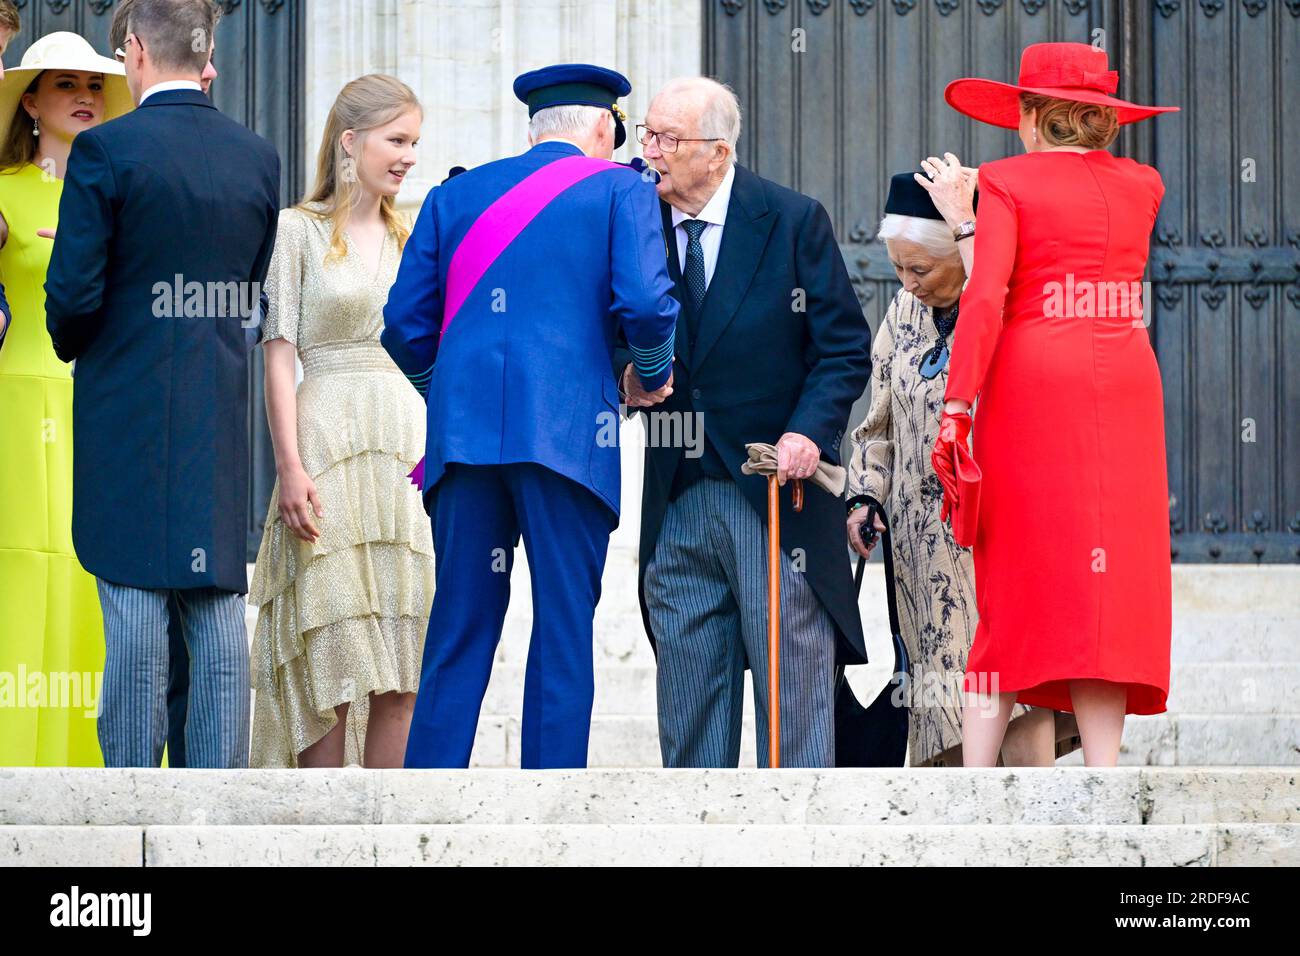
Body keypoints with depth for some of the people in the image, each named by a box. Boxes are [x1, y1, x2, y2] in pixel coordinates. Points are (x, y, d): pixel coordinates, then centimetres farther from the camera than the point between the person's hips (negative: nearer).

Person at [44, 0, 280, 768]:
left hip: (129, 410, -4)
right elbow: (250, 293, 10)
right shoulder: (258, 158, 5)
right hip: (222, 418, 4)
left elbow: (74, 293, -11)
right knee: (219, 609, 7)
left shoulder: (107, 151, -10)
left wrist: (72, 346, 10)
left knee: (136, 617, -1)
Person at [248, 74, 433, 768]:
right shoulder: (299, 230, 1)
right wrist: (290, 466, -12)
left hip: (411, 444, 5)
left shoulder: (411, 236, 16)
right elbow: (278, 354, -3)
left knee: (403, 664, 0)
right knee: (331, 659, -6)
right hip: (331, 443, -5)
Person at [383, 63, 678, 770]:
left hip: (463, 437, 4)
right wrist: (654, 373, 10)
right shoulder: (620, 189, 6)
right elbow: (645, 301, -9)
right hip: (569, 434, -4)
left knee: (459, 632, 7)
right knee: (563, 631, -1)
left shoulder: (455, 195, 17)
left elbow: (405, 324, 11)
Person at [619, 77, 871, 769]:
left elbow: (845, 348, -2)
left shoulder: (793, 221, -2)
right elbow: (622, 346, 16)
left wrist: (810, 432, -16)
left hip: (775, 492, -4)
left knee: (794, 685, -2)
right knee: (688, 697, 6)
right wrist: (629, 375, -7)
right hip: (678, 498, 4)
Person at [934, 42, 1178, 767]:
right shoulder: (1143, 187, 10)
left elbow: (985, 298, -14)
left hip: (1030, 386, -2)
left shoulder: (1008, 183, -3)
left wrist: (957, 409, -16)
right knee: (1106, 585, 2)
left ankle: (976, 783, 0)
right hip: (1126, 386, 3)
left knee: (1013, 589, 3)